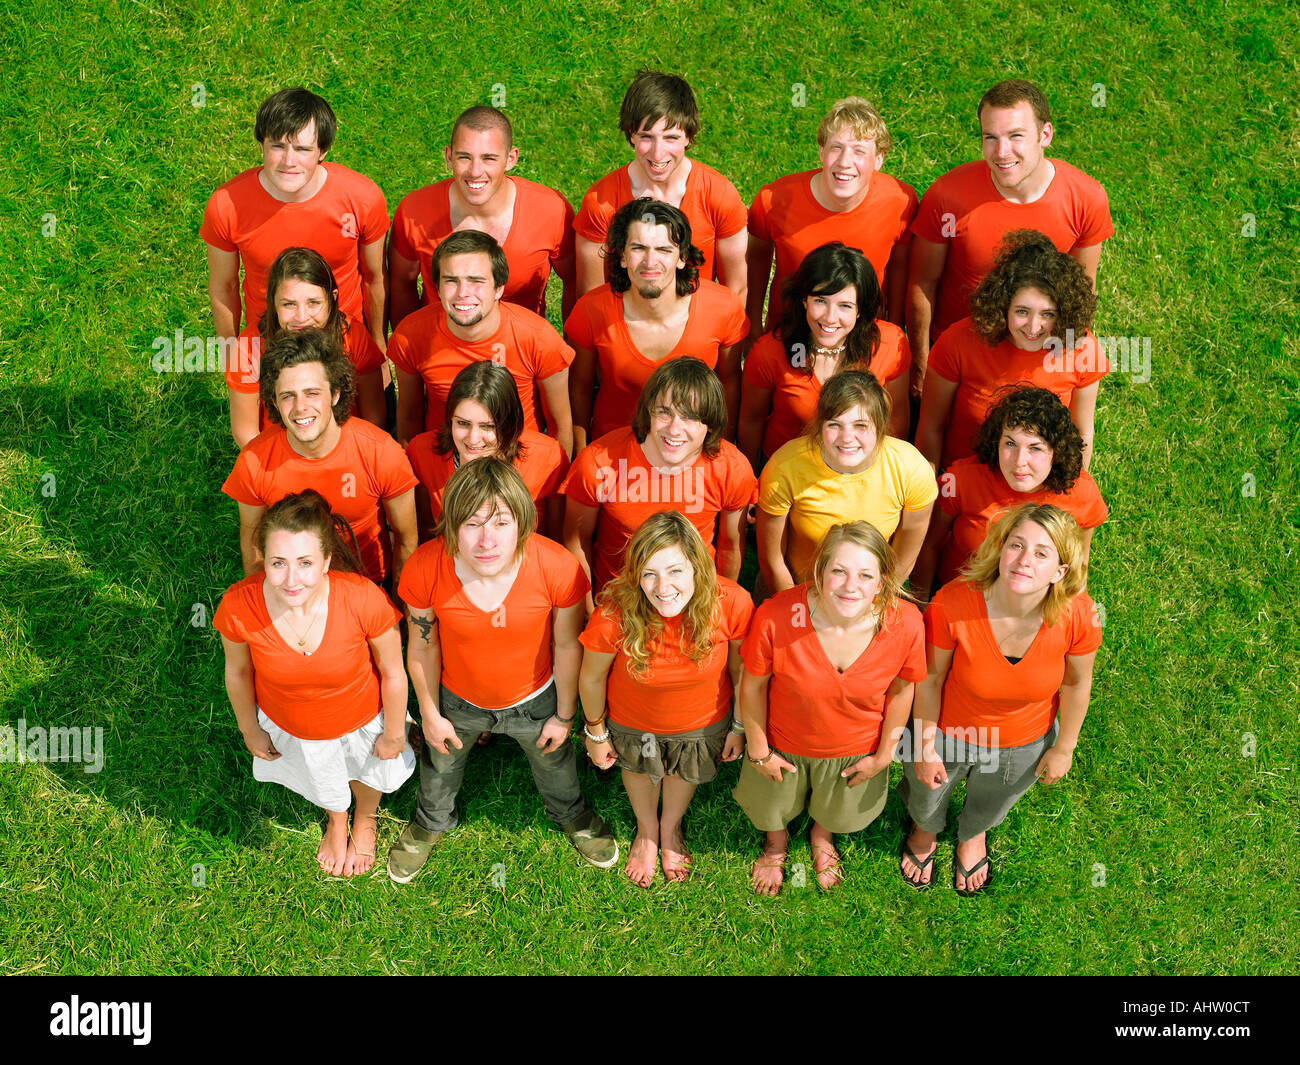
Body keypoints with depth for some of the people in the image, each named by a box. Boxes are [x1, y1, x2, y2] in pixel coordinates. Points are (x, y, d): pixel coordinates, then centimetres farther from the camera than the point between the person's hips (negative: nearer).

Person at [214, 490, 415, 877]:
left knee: (371, 772, 33)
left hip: (363, 718, -1)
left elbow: (393, 674, -20)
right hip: (290, 728, 1)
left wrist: (394, 733, -5)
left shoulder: (364, 600, -40)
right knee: (320, 779, 35)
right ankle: (336, 821, 73)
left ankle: (365, 821, 72)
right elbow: (238, 673, -12)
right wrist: (250, 730, 4)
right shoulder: (238, 608, -36)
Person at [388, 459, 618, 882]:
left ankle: (570, 813, 68)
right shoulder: (425, 568, -33)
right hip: (456, 699, 0)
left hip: (534, 700, 0)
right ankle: (430, 821, 68)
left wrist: (565, 715, -3)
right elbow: (423, 648, -14)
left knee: (553, 758, 31)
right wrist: (430, 714, -1)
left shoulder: (558, 568, -35)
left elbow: (567, 646, -16)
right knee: (441, 763, 31)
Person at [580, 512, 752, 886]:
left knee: (685, 770, 32)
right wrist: (595, 731, -1)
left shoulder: (731, 603, -36)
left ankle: (672, 827, 68)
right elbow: (591, 678, -17)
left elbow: (740, 668, -15)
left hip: (703, 721, 1)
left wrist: (739, 726, -1)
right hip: (633, 723, -1)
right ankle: (646, 829, 67)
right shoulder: (615, 615, -39)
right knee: (639, 769, 31)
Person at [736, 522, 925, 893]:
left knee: (838, 811, 34)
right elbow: (753, 684, -18)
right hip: (784, 744, -1)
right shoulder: (776, 616, -38)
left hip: (856, 749, 1)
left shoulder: (905, 622, -32)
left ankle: (822, 835, 72)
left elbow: (901, 688, -11)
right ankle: (775, 841, 70)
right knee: (771, 806, 32)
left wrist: (884, 754, 0)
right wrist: (758, 750, -6)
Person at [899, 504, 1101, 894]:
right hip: (947, 730, -1)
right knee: (928, 794, 33)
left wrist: (1064, 746, 2)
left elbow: (1077, 682, -11)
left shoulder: (1078, 615, -33)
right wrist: (925, 746, -8)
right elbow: (930, 678, -20)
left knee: (990, 805, 36)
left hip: (1023, 744, 2)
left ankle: (972, 836, 74)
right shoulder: (953, 604, -38)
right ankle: (925, 830, 72)